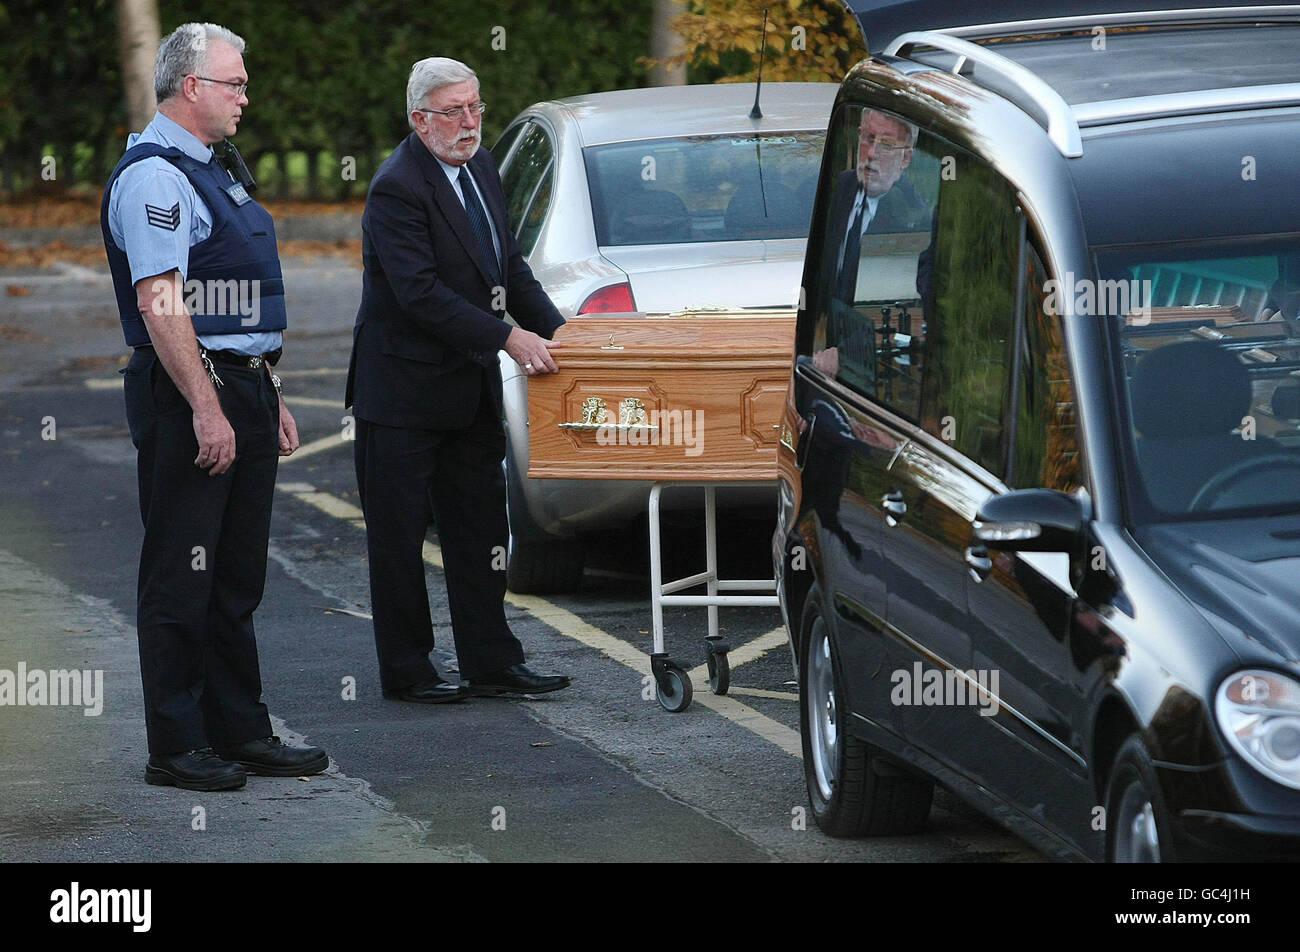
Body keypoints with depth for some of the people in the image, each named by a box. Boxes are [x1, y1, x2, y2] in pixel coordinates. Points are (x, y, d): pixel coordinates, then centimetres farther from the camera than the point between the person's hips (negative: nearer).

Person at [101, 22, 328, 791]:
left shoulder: (210, 173, 19)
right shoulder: (153, 176, -13)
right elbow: (160, 302, -21)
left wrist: (270, 397, 22)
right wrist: (206, 408, -24)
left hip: (243, 389, 10)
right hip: (190, 393, -10)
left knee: (238, 576, 14)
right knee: (181, 580, -4)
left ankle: (241, 732, 20)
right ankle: (176, 748, -1)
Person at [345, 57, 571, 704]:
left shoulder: (479, 167, 8)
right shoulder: (396, 189, -20)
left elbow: (507, 263, 16)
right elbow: (420, 292, -26)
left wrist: (555, 331, 3)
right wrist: (508, 339, -27)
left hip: (468, 385, 8)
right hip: (404, 390, -8)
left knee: (479, 529, 11)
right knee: (398, 535, 2)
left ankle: (490, 663, 17)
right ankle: (405, 670, 9)